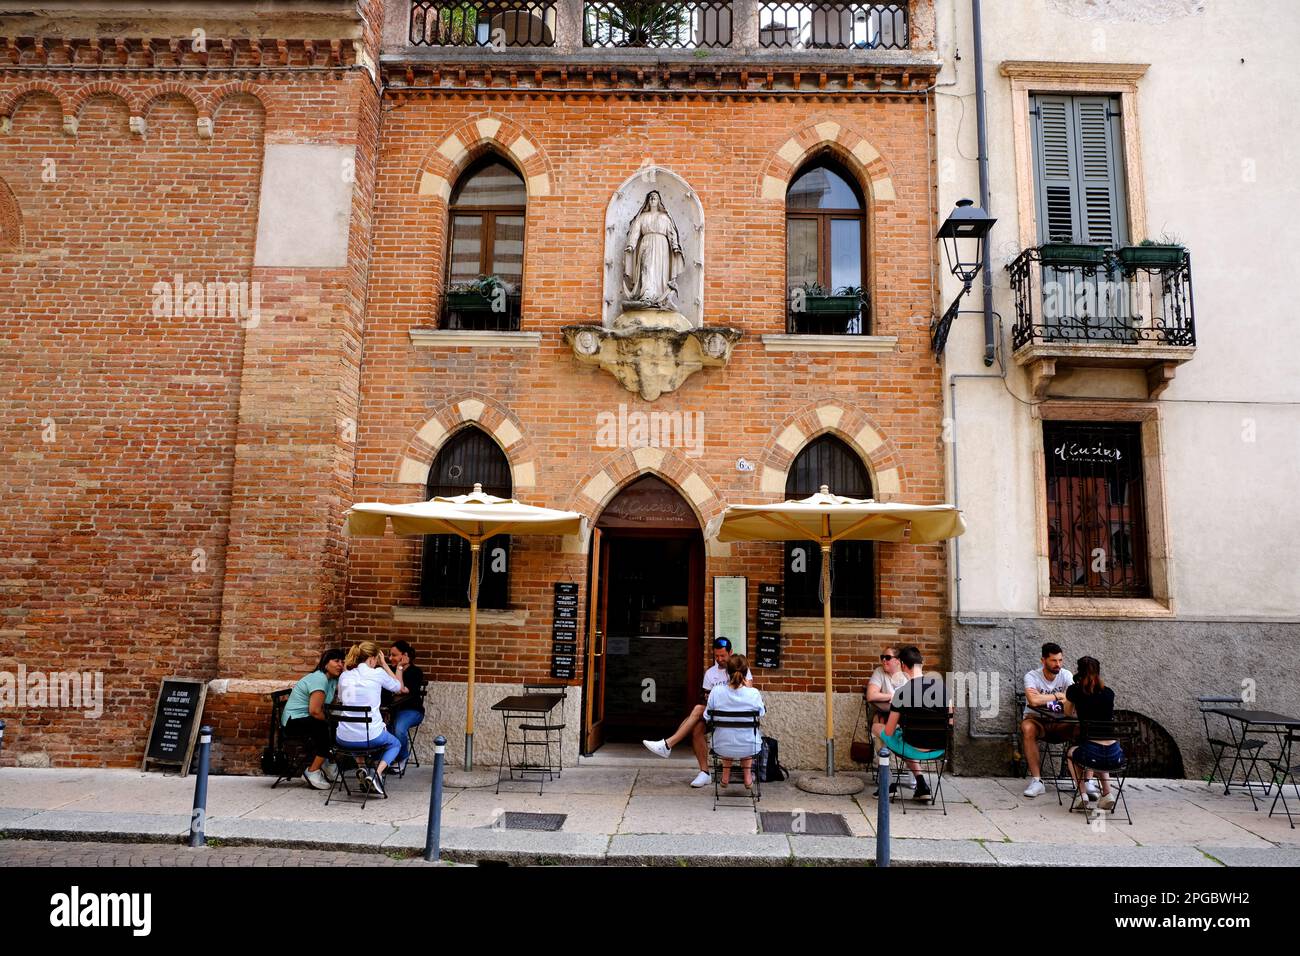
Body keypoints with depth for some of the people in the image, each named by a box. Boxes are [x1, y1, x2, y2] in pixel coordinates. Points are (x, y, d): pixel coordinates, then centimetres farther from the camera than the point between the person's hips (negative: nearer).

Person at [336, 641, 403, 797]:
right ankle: (377, 773, 1)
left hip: (345, 739, 4)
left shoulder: (344, 676, 6)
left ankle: (362, 767, 13)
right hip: (371, 736, -3)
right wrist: (384, 664, 18)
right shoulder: (378, 673, -5)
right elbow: (399, 686, 15)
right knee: (395, 744, 29)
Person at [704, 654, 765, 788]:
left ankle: (726, 775, 41)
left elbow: (707, 717, -4)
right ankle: (747, 776, 38)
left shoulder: (716, 691, -19)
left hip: (722, 748, 1)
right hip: (748, 748, -1)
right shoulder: (753, 693, -21)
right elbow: (761, 713, 1)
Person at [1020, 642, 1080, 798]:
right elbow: (1034, 701, -32)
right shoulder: (1032, 676, -12)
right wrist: (1058, 695, -18)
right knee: (1027, 728, -38)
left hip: (1060, 723, 3)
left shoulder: (1066, 675, -1)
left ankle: (1086, 780, -16)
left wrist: (1043, 697, -23)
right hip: (1036, 720, -3)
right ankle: (1036, 781, -32)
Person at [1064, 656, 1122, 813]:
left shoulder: (1074, 690, 3)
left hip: (1091, 754, -4)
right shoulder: (1109, 693, 11)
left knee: (1072, 752, 32)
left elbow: (1068, 713, 23)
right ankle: (1107, 794, 21)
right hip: (1116, 757, 4)